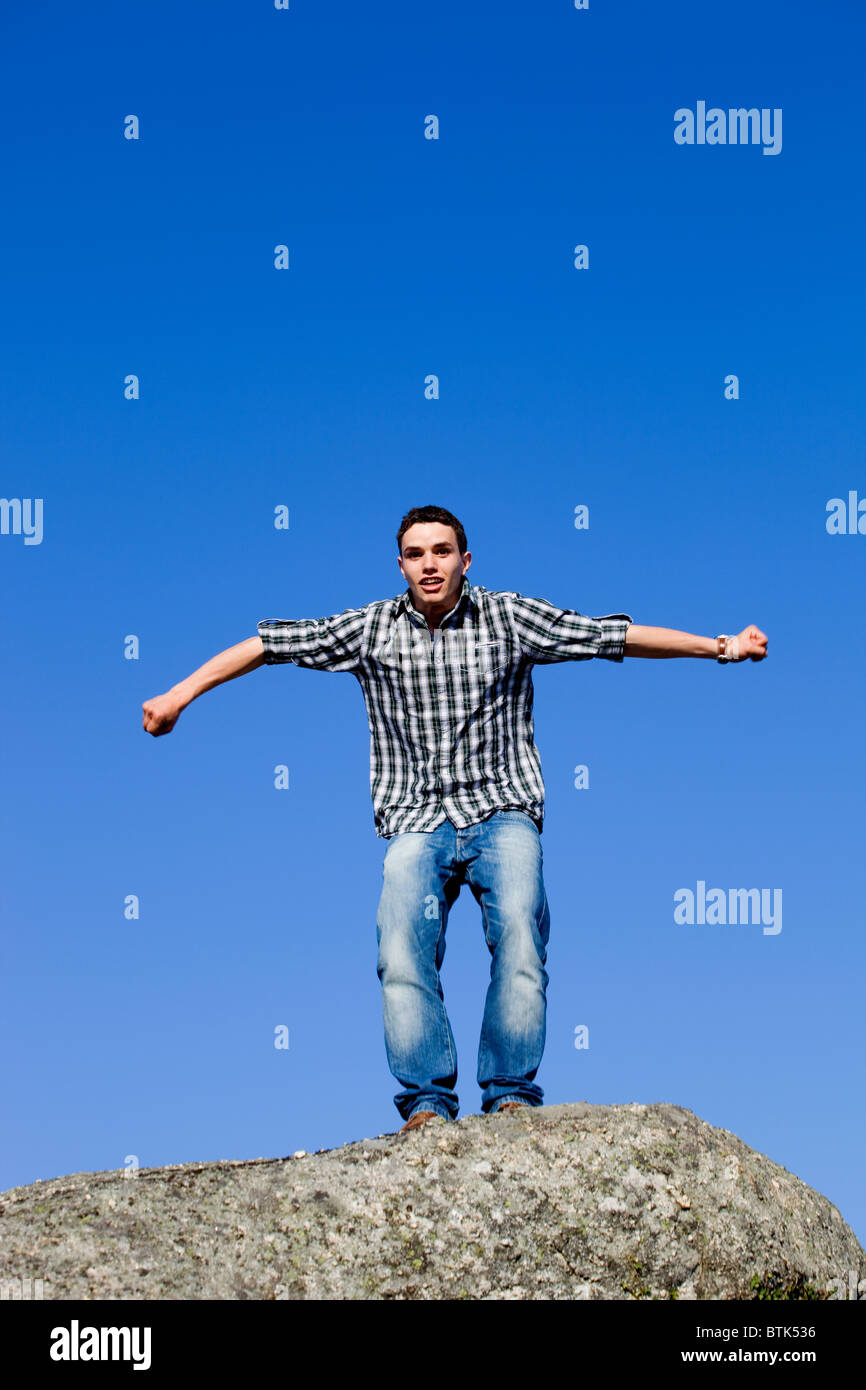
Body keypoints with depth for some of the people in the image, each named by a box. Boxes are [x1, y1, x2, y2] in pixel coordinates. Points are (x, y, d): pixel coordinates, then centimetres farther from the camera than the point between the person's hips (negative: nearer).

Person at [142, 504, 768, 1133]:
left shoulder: (511, 618, 5)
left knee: (519, 932, -27)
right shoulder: (371, 628, 7)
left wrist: (720, 647, 4)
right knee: (402, 951, -23)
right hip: (416, 823, 1)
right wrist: (180, 694, 10)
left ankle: (512, 1095, -19)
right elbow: (269, 642, 11)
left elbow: (617, 634, 6)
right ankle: (428, 1103, -19)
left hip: (502, 813, -1)